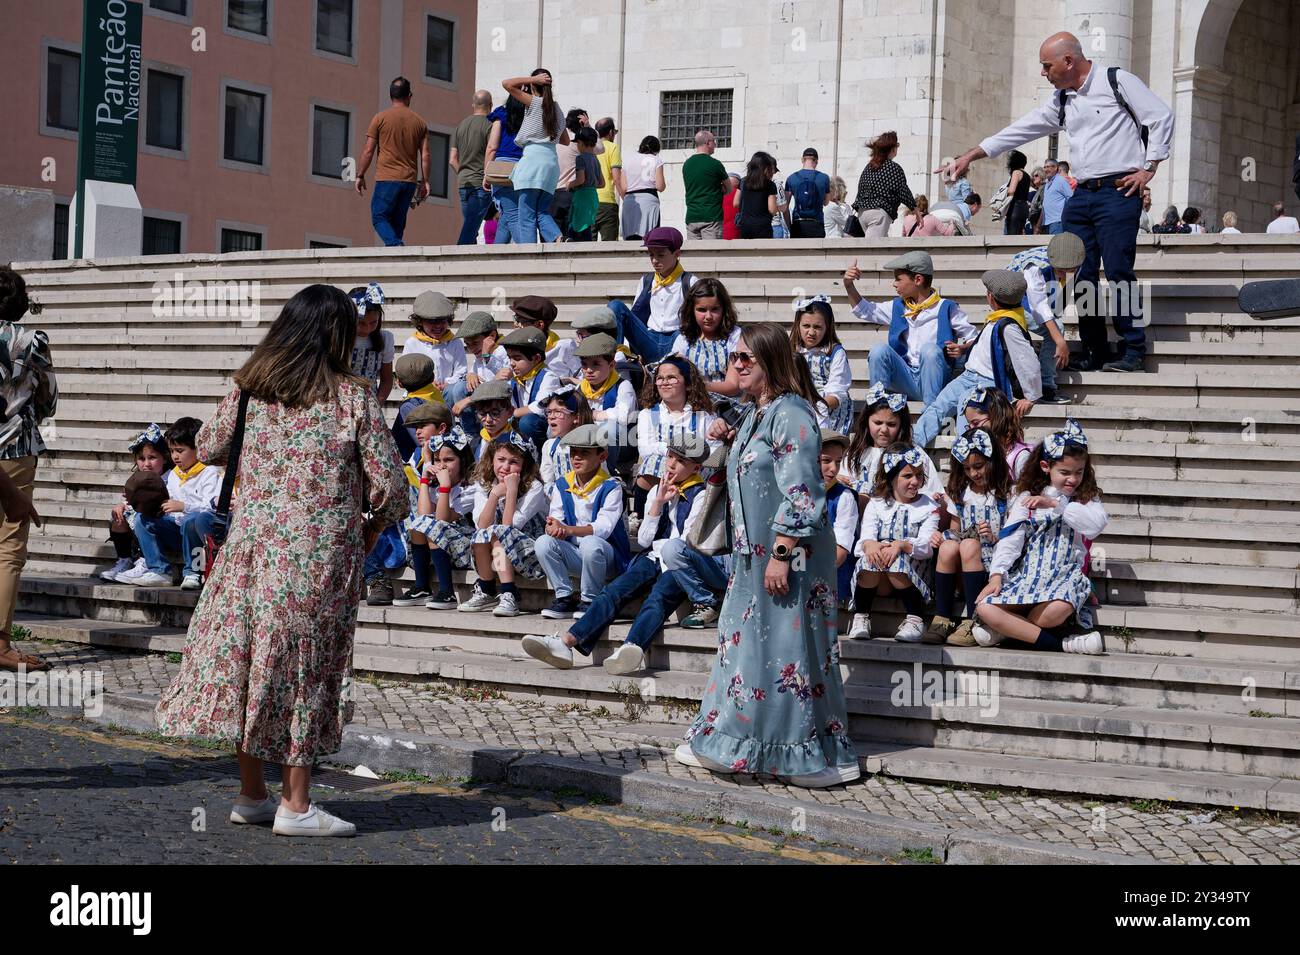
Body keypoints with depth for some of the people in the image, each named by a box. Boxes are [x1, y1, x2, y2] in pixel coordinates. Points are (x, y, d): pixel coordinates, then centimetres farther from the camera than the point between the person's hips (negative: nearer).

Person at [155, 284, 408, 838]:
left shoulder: (249, 390, 3)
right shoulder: (352, 398, -8)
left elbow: (208, 449, 18)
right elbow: (391, 484, -7)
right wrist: (372, 528, 11)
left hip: (251, 544, 4)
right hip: (320, 553, -4)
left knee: (245, 659, 11)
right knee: (303, 667, 3)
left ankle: (252, 795, 20)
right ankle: (295, 806, 8)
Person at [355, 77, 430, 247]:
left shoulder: (380, 118, -1)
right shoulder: (419, 122, 9)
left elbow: (368, 151, -2)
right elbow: (426, 155, 6)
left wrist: (360, 176, 6)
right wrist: (425, 181, 12)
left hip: (386, 178, -4)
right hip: (410, 180, 4)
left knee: (379, 217, -1)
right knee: (397, 222, 11)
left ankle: (396, 245, -25)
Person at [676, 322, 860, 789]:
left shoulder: (790, 414, -16)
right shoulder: (753, 413, 14)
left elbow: (800, 494, -22)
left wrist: (781, 554, -24)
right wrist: (729, 441, 10)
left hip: (790, 555, -10)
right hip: (752, 554, 10)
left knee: (789, 649, -5)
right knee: (743, 642, 13)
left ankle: (820, 756, 3)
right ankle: (727, 743, 21)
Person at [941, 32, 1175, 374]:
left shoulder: (1117, 81, -2)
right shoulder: (1062, 101, 18)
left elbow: (1161, 116, -3)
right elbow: (1023, 129, 22)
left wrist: (1148, 169, -7)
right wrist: (972, 154, 22)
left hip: (1118, 192, -7)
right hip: (1081, 195, 7)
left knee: (1118, 272, -13)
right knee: (1080, 277, 0)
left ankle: (1132, 352, -7)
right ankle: (1095, 354, 7)